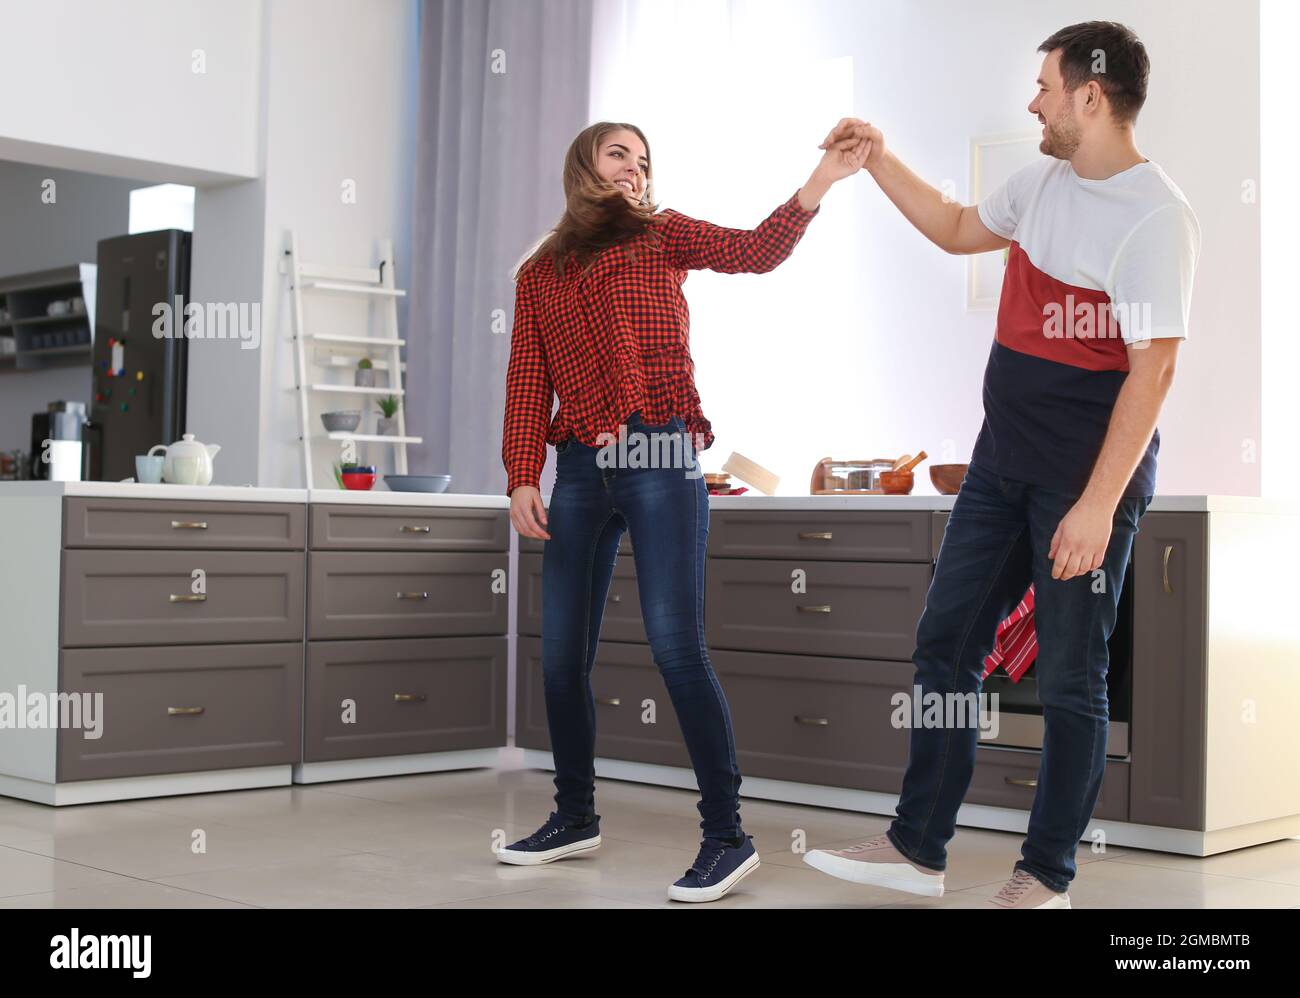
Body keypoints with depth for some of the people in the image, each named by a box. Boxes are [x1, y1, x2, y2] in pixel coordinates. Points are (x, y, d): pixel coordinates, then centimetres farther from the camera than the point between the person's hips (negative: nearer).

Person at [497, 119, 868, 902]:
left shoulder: (660, 236, 9)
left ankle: (727, 834, -6)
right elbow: (528, 381, 10)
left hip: (660, 461, -4)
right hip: (579, 470, 4)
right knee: (562, 654, 8)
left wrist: (821, 181, -21)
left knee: (676, 646, -11)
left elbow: (756, 251, -7)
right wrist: (522, 477, -2)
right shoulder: (539, 274, 16)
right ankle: (576, 817, 25)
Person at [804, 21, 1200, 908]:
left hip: (1088, 483, -8)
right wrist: (880, 161, 18)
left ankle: (1047, 876, 20)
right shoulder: (1044, 183, 7)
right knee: (944, 645, 11)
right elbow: (958, 231, 26)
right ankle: (917, 850, 23)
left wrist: (1098, 504, -23)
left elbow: (1153, 370, -21)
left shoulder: (1154, 217, -18)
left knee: (1070, 682, 5)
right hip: (1003, 463, 8)